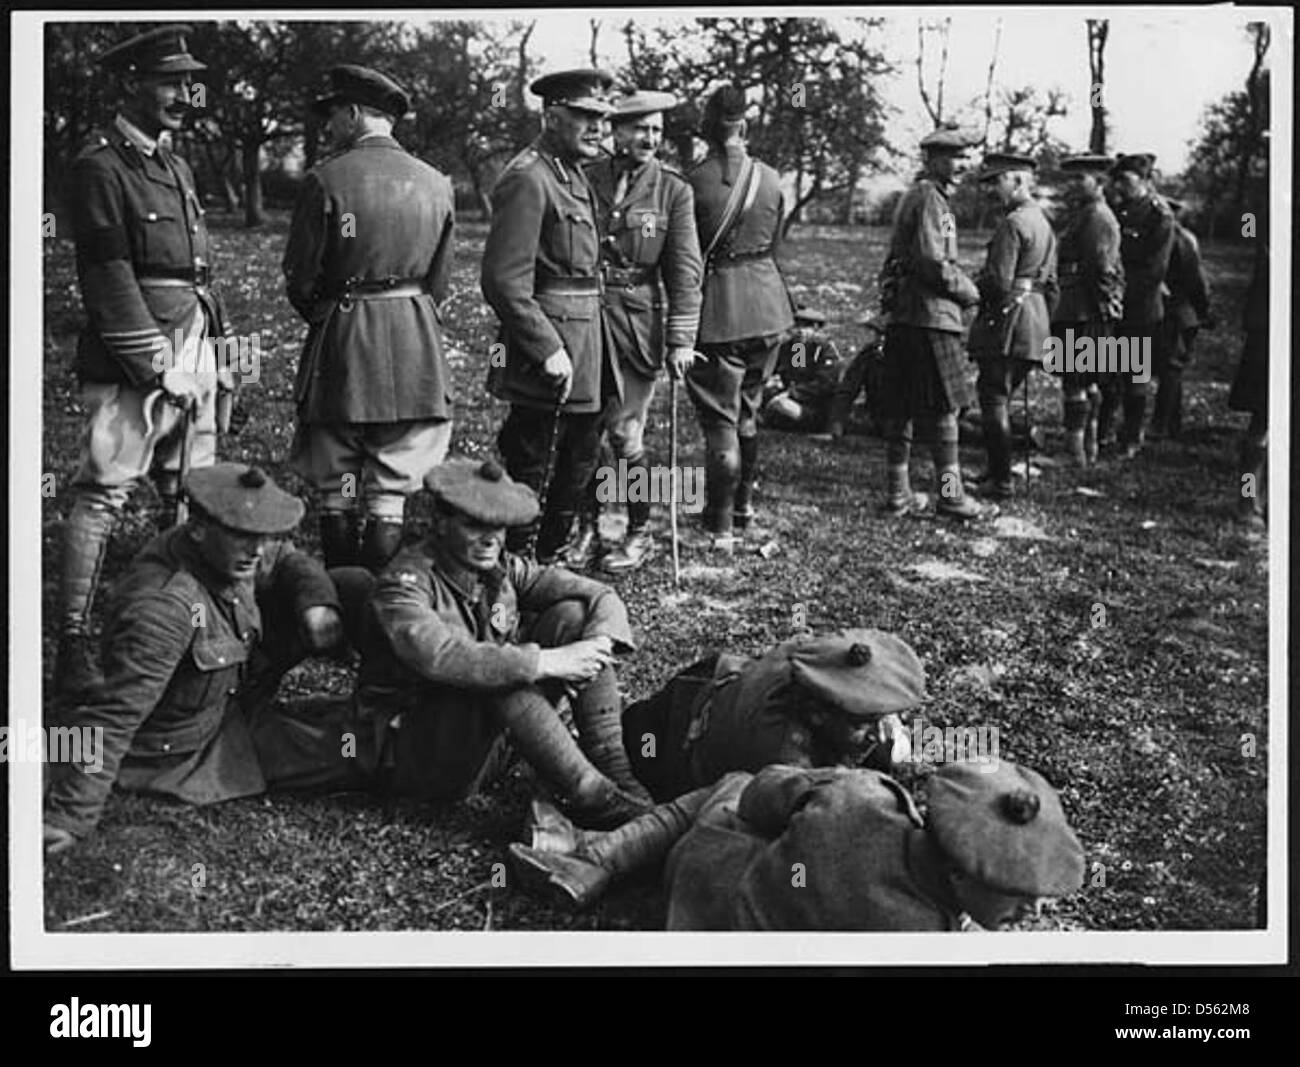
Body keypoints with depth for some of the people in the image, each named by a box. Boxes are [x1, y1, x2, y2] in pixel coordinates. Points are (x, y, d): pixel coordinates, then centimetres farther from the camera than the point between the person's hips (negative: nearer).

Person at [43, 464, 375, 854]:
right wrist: (69, 819, -40)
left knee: (355, 588, -1)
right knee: (367, 752, -18)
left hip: (236, 692, 9)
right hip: (189, 748, -9)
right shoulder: (164, 606, -39)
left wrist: (317, 603, -15)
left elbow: (290, 561, 8)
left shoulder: (227, 553, -13)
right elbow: (113, 713, -40)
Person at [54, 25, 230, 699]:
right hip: (132, 360, -8)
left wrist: (214, 357, 16)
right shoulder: (101, 166, -8)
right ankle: (75, 647, -3)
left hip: (189, 351, 9)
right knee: (102, 495, -7)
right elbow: (109, 280, -14)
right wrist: (159, 368, -16)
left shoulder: (174, 165, 18)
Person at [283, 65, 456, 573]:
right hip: (415, 354, 3)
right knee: (390, 497, 6)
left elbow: (300, 279, -4)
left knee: (336, 494, 9)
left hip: (340, 346, -2)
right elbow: (439, 281, 9)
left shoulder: (325, 180, -8)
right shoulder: (435, 183, 4)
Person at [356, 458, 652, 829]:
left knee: (572, 615, -8)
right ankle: (591, 799, -32)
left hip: (491, 737, 7)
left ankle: (614, 771, -17)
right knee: (501, 681, -35)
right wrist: (544, 662, -38)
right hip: (412, 750, -7)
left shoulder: (502, 570, 1)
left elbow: (602, 597, 1)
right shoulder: (407, 582, -19)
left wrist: (598, 646, -22)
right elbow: (439, 657, -38)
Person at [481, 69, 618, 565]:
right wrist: (548, 350, -22)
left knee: (580, 460, 18)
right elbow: (504, 281, -21)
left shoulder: (574, 174, 14)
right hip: (548, 343, -10)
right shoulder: (527, 179, -16)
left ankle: (554, 559, 32)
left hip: (586, 338, 10)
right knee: (532, 469, -1)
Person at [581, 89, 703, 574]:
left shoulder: (672, 189, 0)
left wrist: (681, 340, -8)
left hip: (637, 321, -2)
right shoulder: (586, 178, 4)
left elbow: (685, 269, -2)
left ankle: (640, 533, 13)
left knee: (624, 433, -3)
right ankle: (587, 528, 19)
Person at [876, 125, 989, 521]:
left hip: (903, 317, 10)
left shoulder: (913, 195, 20)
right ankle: (950, 495, -2)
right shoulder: (930, 198, -12)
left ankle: (898, 494, 14)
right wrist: (968, 291, -7)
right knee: (945, 408, -5)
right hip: (930, 316, -10)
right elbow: (931, 261, -20)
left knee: (900, 409, 9)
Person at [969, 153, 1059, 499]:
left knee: (994, 399, -5)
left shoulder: (1012, 224, -14)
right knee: (1000, 396, 17)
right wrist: (1042, 324, 25)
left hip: (1008, 319, -10)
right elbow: (1050, 283, 20)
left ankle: (1001, 481, -3)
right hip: (1036, 317, 10)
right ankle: (998, 471, 22)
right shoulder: (1044, 223, 17)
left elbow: (998, 282, -20)